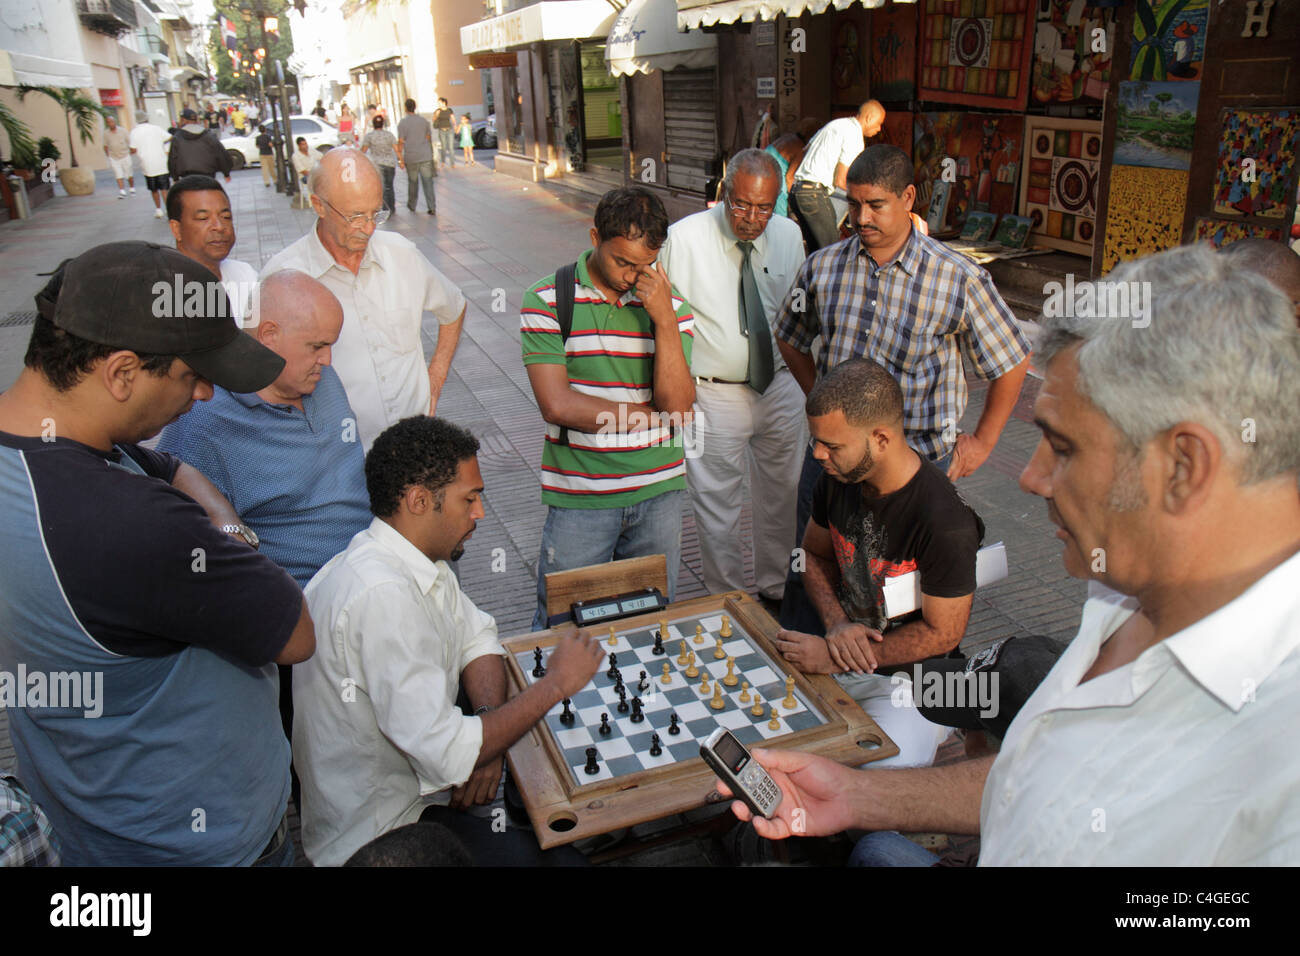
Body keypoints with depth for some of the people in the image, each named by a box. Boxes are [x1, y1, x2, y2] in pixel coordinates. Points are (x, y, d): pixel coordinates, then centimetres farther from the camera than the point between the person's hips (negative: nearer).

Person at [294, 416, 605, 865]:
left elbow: (476, 637, 9)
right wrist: (555, 683, -21)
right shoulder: (381, 595, -31)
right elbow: (450, 757, -33)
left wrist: (483, 734, -9)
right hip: (379, 835, -9)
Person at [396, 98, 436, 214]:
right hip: (426, 156, 1)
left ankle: (412, 205, 29)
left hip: (411, 158, -1)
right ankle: (432, 208, -9)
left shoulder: (402, 123, -6)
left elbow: (400, 143, -9)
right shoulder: (424, 121, 4)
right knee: (428, 183, -1)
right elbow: (429, 139, 10)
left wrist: (400, 159, -7)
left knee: (412, 182, 15)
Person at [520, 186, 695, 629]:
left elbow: (678, 404, -8)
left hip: (659, 492, 3)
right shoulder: (547, 301, -7)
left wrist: (664, 320, -18)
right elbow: (557, 405, -15)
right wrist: (650, 415, -9)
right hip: (578, 496, -2)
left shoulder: (669, 304, 2)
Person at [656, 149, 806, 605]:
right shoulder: (684, 238, -14)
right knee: (717, 508, 6)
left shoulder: (790, 235, -1)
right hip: (713, 394, -4)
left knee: (780, 498, 18)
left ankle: (776, 589, 39)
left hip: (780, 388, 4)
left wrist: (802, 374, 14)